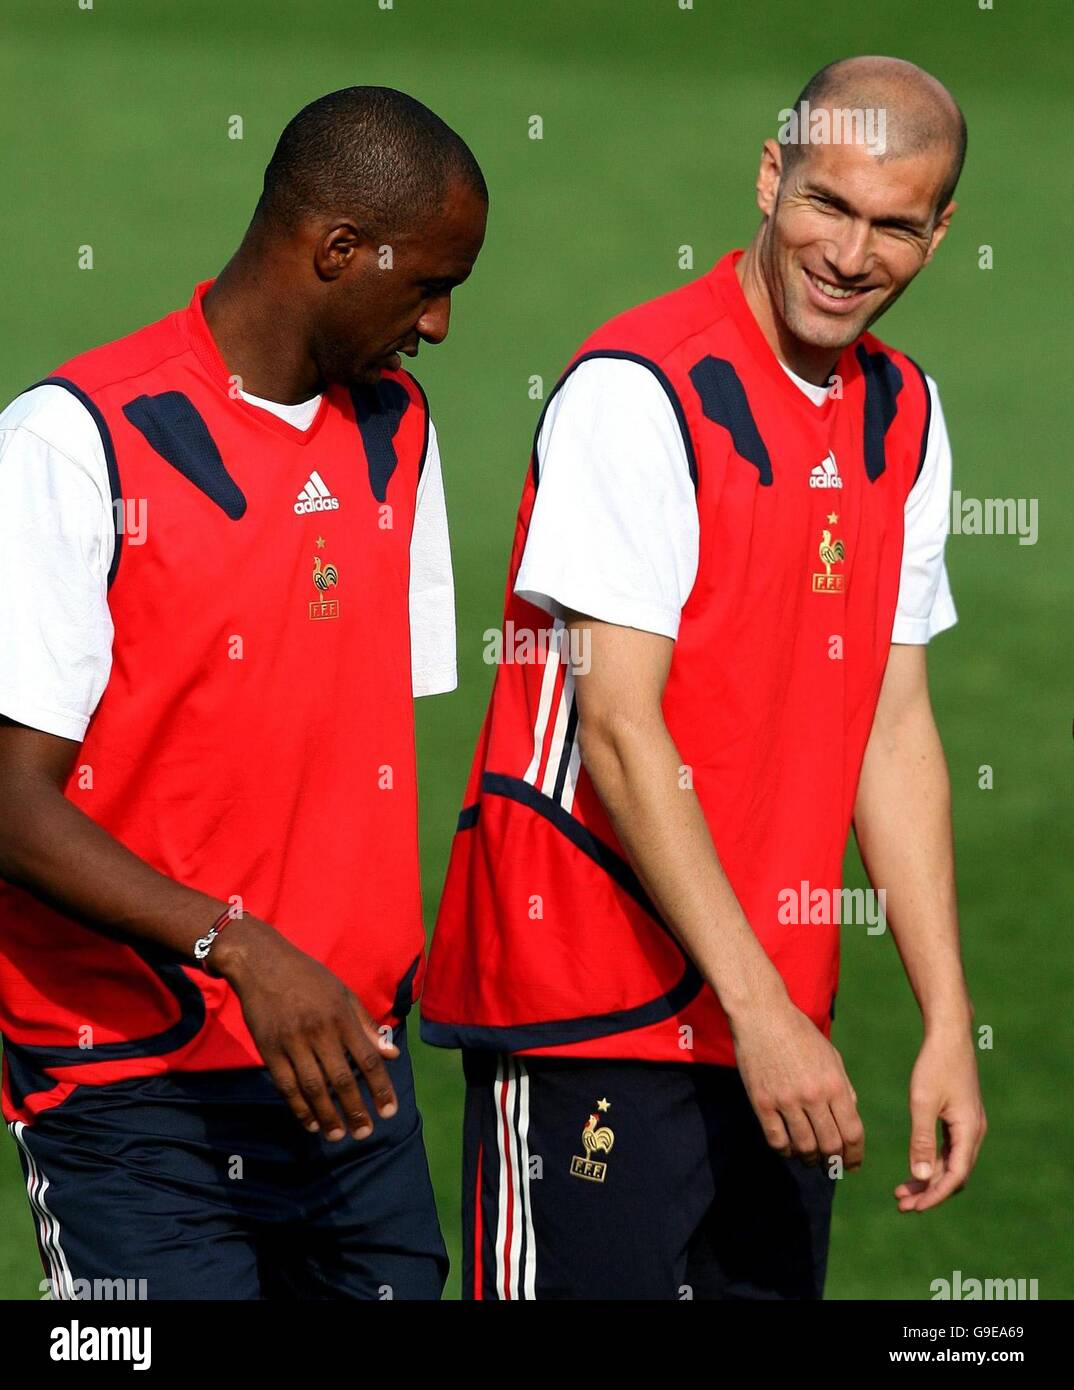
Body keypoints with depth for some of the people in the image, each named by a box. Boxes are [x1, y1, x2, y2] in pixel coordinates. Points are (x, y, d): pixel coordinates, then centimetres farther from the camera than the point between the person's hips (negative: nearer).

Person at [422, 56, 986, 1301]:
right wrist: (758, 1007, -20)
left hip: (777, 1021, 7)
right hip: (592, 1013, -7)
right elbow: (621, 732, -16)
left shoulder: (902, 415, 10)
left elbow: (894, 732, 12)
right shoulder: (639, 389, -12)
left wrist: (947, 1022, 5)